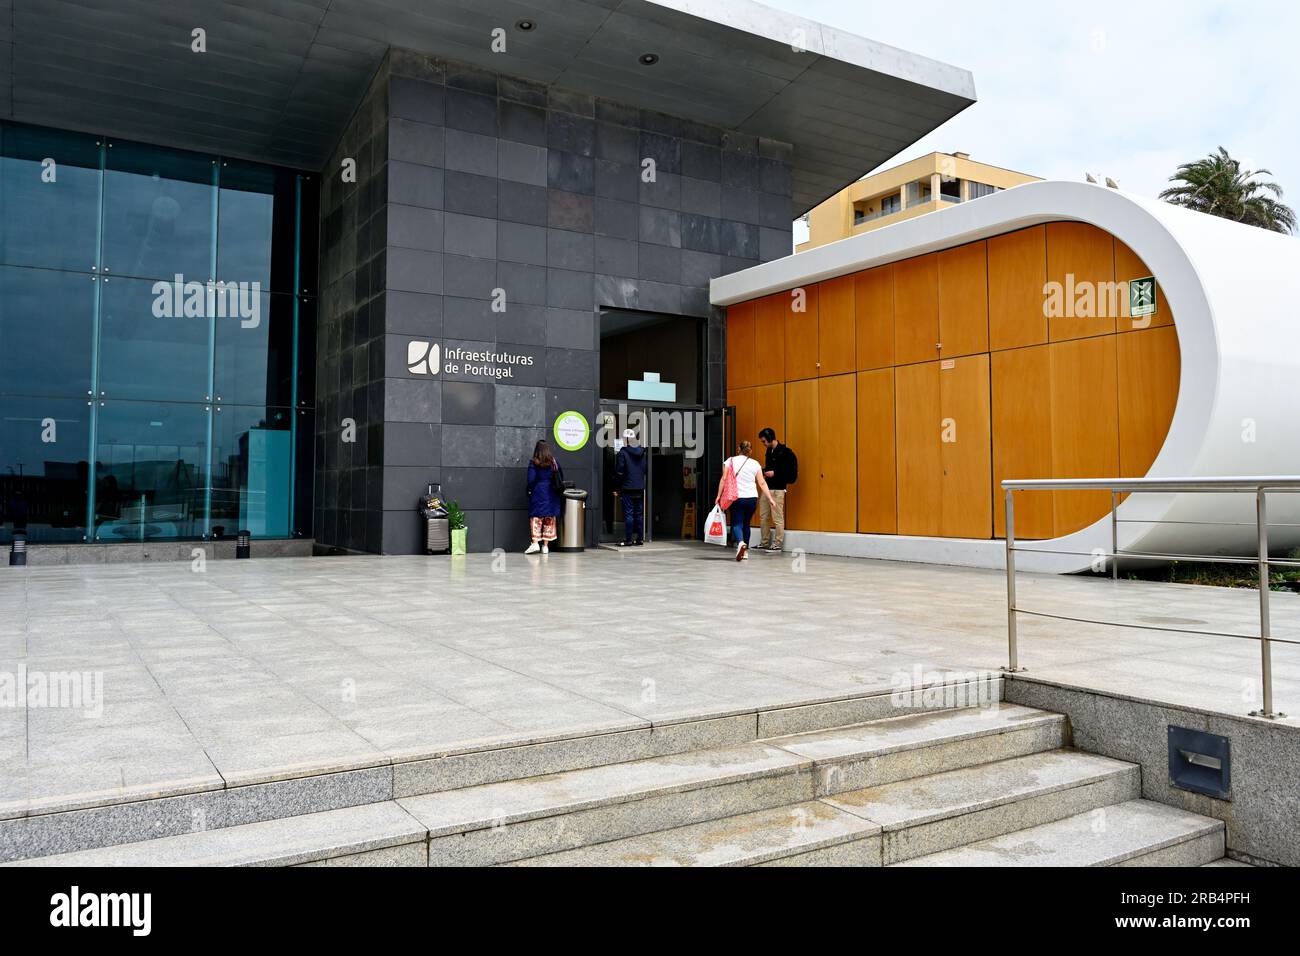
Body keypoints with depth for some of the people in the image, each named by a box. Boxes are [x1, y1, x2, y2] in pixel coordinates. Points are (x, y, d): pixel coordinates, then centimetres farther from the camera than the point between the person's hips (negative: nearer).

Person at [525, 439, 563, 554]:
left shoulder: (534, 463, -6)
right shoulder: (554, 462, 4)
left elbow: (531, 480, -9)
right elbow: (561, 477, 7)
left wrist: (530, 491, 5)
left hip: (538, 493, -3)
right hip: (552, 494, 3)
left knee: (536, 518, 1)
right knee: (550, 519, 8)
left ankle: (535, 543, -12)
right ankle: (545, 546, 9)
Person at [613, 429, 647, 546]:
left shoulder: (623, 453, -9)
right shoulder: (642, 452, 9)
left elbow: (619, 472, -10)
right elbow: (645, 470, 14)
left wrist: (617, 487, -3)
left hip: (627, 488, -5)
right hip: (640, 488, 5)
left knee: (628, 514, -3)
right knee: (639, 514, 9)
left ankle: (628, 539, -2)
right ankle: (640, 539, 11)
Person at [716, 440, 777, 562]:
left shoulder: (730, 461, 0)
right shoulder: (755, 464, 4)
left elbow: (724, 479, -5)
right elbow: (762, 483, 1)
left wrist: (719, 496, 1)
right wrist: (770, 498, 4)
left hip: (737, 498, -2)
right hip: (752, 498, 2)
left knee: (737, 524, -1)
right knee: (746, 524, 17)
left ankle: (740, 543, -30)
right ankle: (745, 551, 20)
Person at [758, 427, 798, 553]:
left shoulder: (785, 452, -11)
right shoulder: (769, 451, 14)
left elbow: (792, 471, -14)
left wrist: (774, 473, -18)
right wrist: (763, 471, 4)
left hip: (778, 489, -9)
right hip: (767, 488, 9)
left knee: (777, 518, -4)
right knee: (763, 516, 12)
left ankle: (777, 546, 2)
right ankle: (764, 543, 21)